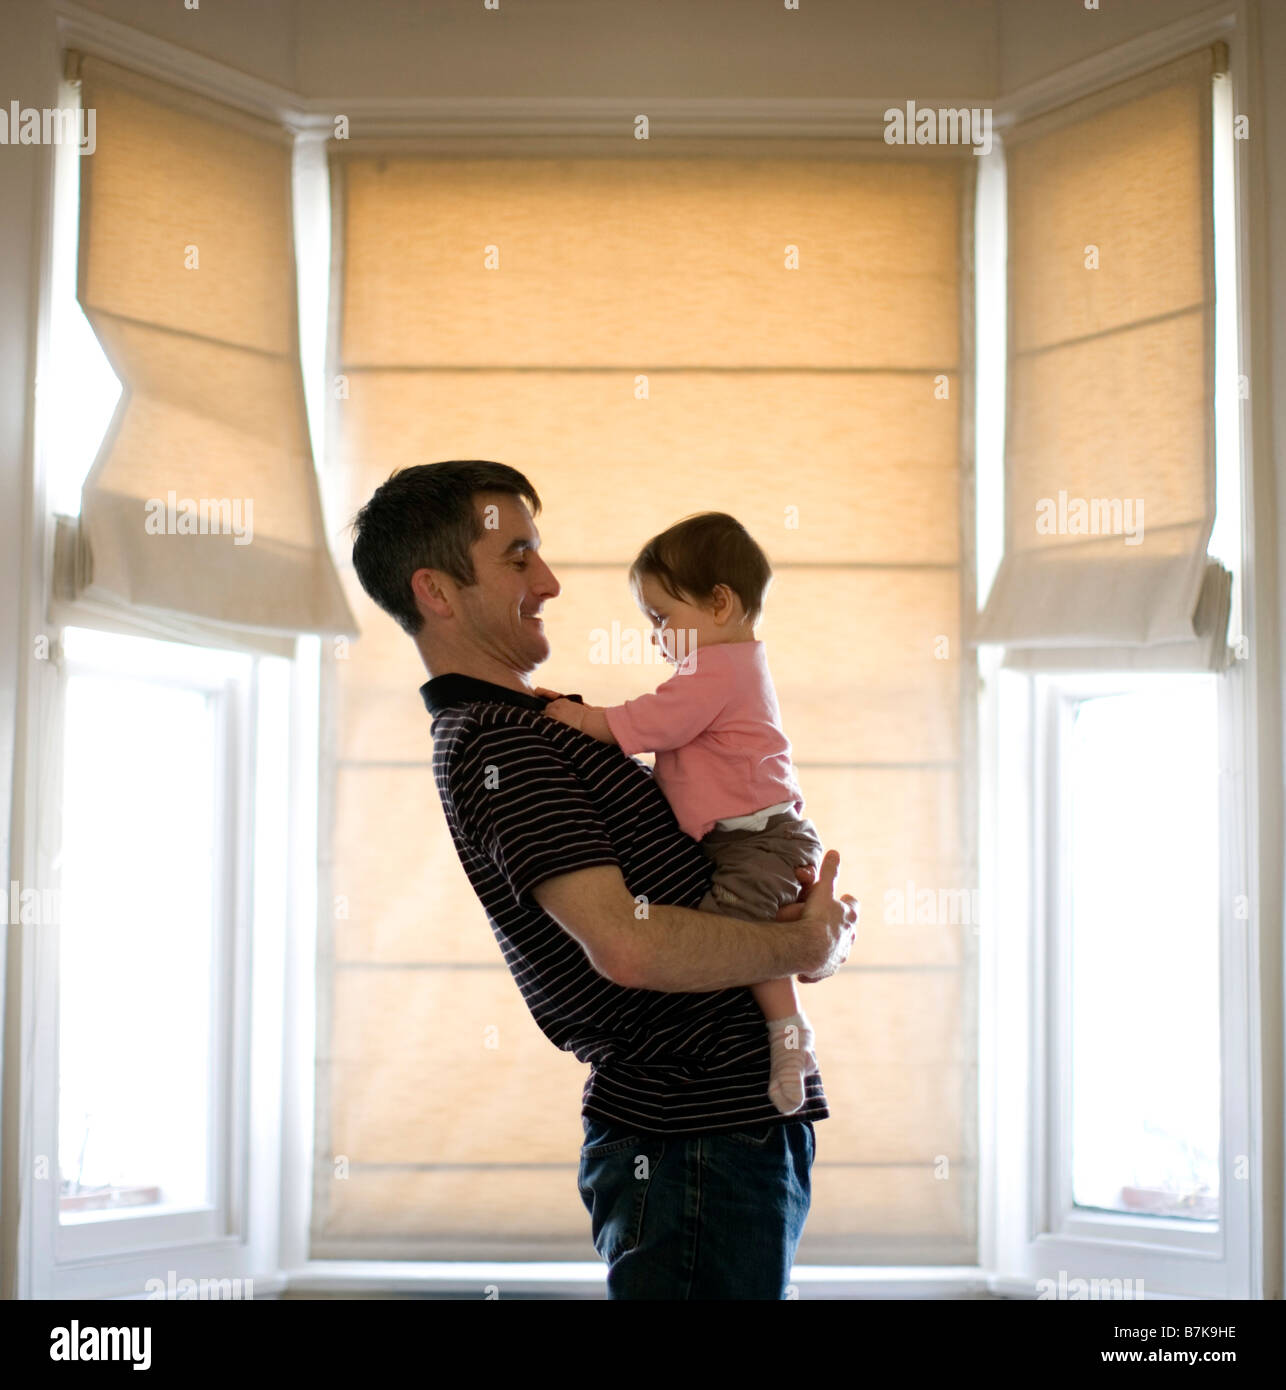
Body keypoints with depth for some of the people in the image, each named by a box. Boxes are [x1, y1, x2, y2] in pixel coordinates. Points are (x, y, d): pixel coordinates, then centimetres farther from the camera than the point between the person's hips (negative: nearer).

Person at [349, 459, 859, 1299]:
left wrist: (819, 907, 4)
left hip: (743, 1122, 10)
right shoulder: (494, 743, -15)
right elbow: (626, 944, -26)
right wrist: (805, 949, -11)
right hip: (694, 1142, -10)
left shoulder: (533, 726, 18)